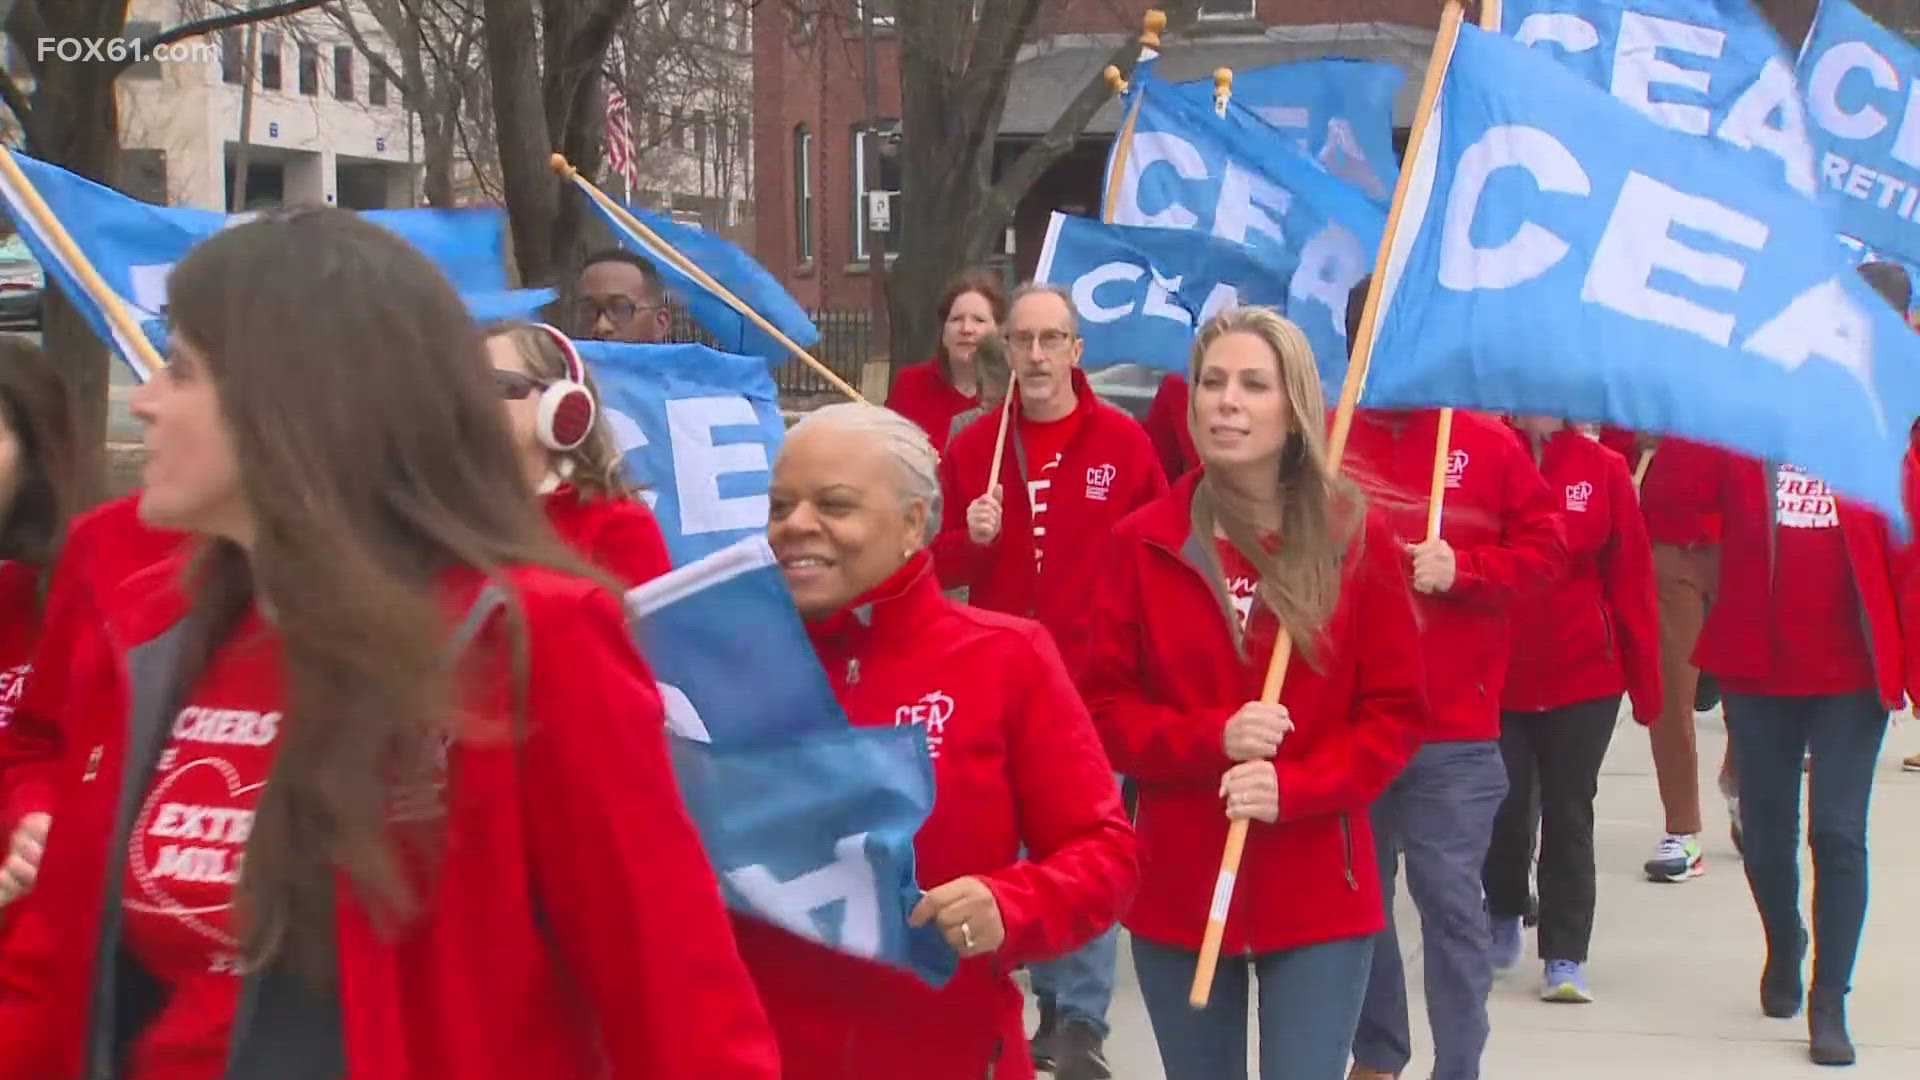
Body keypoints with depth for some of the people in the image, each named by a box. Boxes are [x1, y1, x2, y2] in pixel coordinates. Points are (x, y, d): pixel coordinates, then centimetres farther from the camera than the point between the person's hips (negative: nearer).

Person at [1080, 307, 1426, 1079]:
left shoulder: (1358, 540, -2)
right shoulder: (1142, 543, 0)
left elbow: (1396, 712, -1)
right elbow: (1104, 710, 2)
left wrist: (1292, 787, -16)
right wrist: (1211, 738, -16)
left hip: (1318, 894, -1)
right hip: (1177, 890, 2)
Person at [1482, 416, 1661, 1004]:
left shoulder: (1604, 468, -2)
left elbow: (1630, 575, 0)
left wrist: (1645, 680, 1)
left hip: (1585, 675, 0)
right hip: (1496, 675, 0)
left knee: (1568, 813, 5)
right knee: (1505, 805, 4)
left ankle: (1565, 957, 13)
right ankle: (1503, 914, 34)